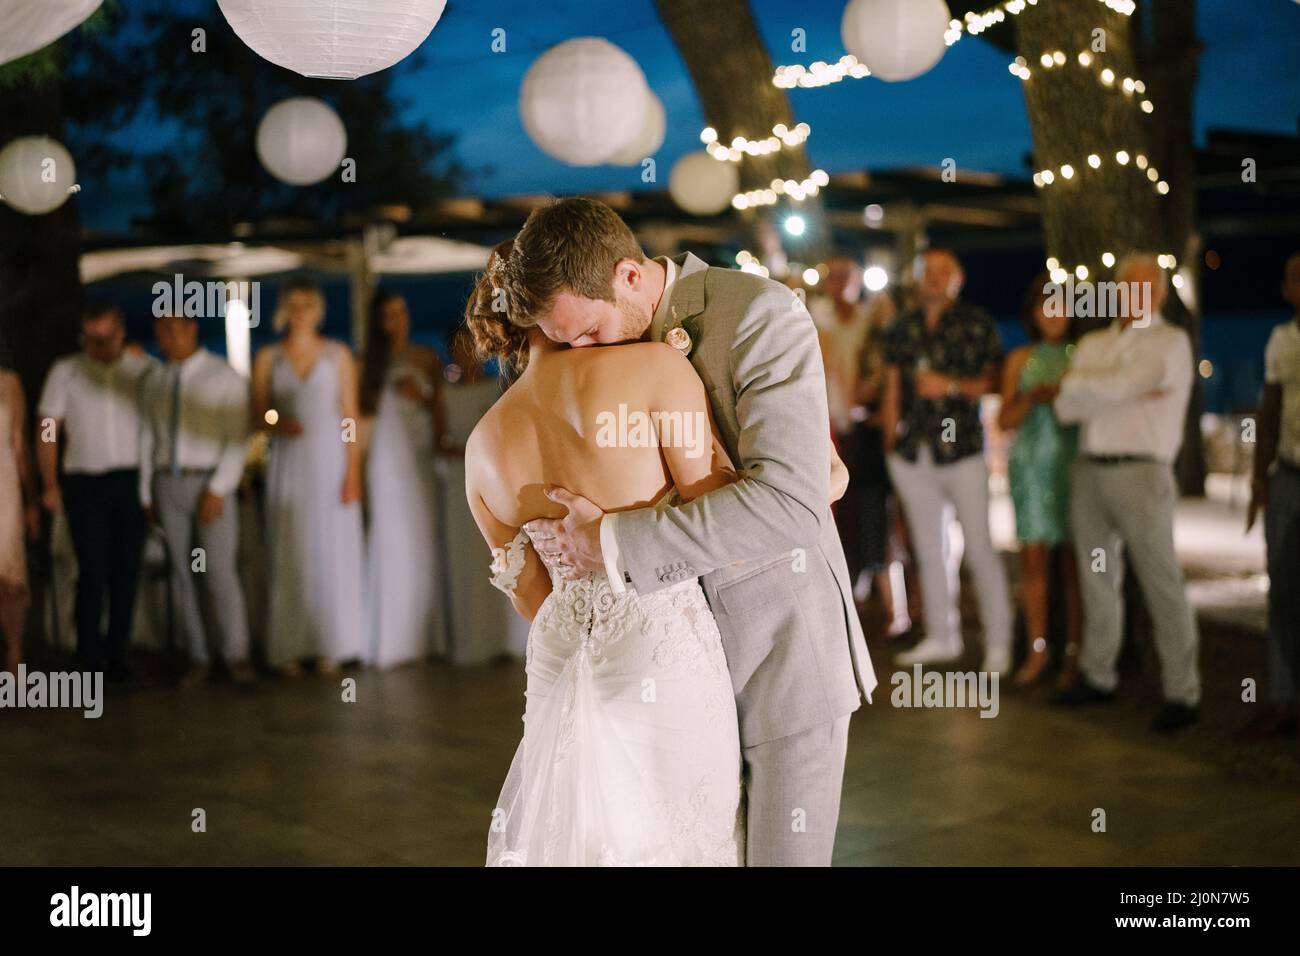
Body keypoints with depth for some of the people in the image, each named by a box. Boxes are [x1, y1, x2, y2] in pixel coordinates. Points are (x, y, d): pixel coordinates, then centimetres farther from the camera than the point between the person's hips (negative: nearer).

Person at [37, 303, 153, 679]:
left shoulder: (145, 369, 3)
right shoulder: (65, 372, 4)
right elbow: (48, 431, 6)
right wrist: (50, 484, -1)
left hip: (133, 481, 1)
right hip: (85, 483, -1)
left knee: (126, 570, 4)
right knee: (93, 570, -5)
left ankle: (116, 651, 15)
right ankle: (90, 656, 5)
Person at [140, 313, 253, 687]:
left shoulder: (224, 377, -4)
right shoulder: (155, 381, 10)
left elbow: (237, 439, -8)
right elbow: (148, 438, 13)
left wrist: (218, 490, -15)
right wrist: (147, 494, 9)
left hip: (210, 485, -4)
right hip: (168, 484, 4)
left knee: (219, 572, -11)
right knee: (182, 574, 3)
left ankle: (237, 656, 0)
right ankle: (197, 659, 9)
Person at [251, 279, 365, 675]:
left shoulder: (338, 354, 4)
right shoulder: (267, 358, 7)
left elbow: (350, 416, 1)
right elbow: (257, 415, 9)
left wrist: (353, 473, -6)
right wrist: (278, 423, -14)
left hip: (330, 460, -1)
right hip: (289, 464, 1)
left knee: (332, 551, 0)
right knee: (289, 556, 0)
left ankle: (331, 645, 8)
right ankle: (290, 647, 5)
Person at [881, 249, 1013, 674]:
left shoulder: (976, 323, 2)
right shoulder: (902, 328, 13)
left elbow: (993, 380, 0)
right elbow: (893, 389, 15)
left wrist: (951, 385, -14)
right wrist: (890, 444, 11)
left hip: (963, 451, -4)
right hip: (913, 455, 4)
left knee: (979, 549, -6)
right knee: (929, 550, 10)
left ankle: (998, 642, 1)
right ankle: (941, 636, 20)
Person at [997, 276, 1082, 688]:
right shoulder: (1020, 360, 10)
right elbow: (1004, 421, 7)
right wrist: (1032, 398, -11)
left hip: (1073, 463, -2)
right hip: (1030, 464, 2)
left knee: (1073, 559, -3)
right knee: (1033, 557, 0)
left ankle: (1074, 653, 3)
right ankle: (1037, 649, 9)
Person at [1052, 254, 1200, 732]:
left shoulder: (1170, 342, 0)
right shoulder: (1092, 344, 17)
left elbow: (1114, 388, -15)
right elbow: (1066, 407, 2)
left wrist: (1077, 385, 3)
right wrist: (1131, 393, -8)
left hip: (1140, 472, -6)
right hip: (1089, 471, 6)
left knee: (1161, 582, -6)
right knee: (1098, 579, 12)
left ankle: (1182, 692, -1)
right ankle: (1098, 676, 22)